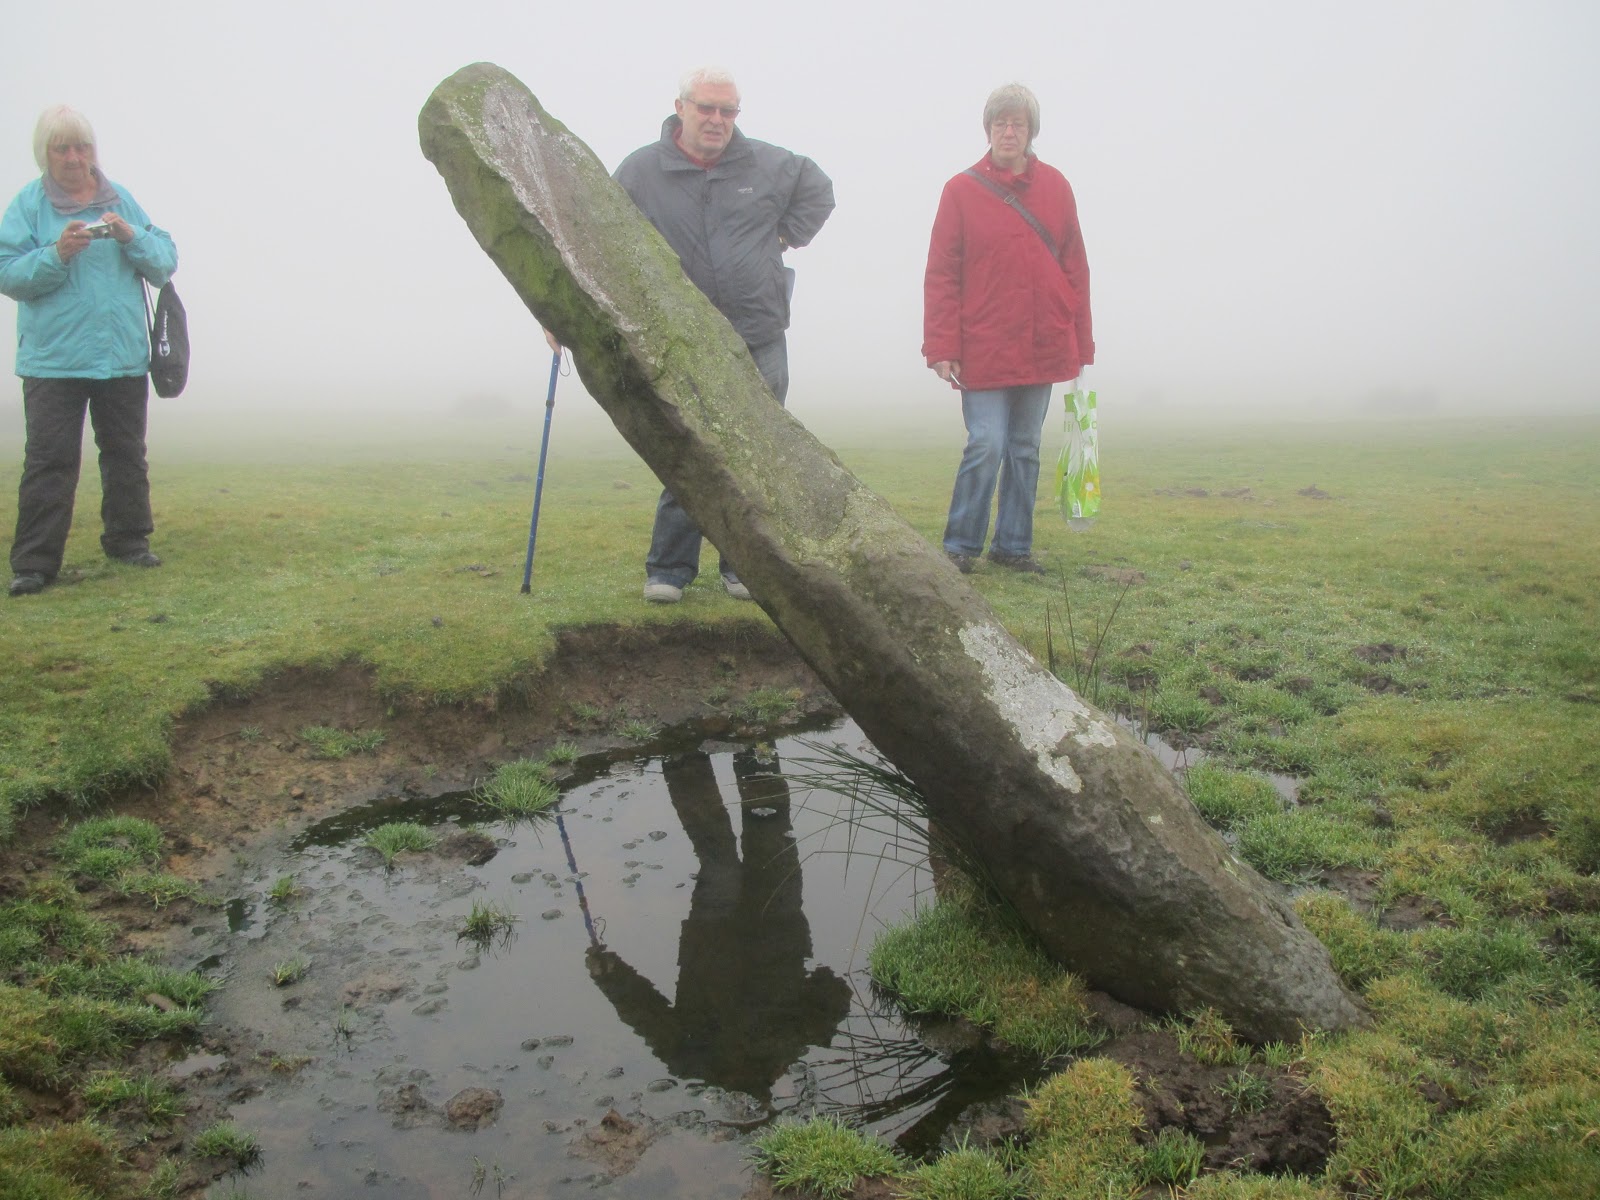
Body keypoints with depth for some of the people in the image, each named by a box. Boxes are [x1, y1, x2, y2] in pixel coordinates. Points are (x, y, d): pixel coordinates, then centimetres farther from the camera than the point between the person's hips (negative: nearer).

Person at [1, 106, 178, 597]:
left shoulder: (121, 199, 10)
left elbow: (166, 263, 5)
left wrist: (132, 237, -13)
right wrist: (56, 253, -21)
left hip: (123, 356, 3)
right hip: (52, 358, -3)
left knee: (126, 455, 12)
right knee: (49, 460, -6)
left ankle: (128, 540, 25)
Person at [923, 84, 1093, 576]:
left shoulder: (1055, 187, 8)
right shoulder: (962, 190, -1)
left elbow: (1075, 269, 9)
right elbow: (941, 276, -3)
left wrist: (1080, 342, 6)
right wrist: (942, 347, -9)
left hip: (1044, 347, 4)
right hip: (984, 348, -4)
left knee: (1025, 449, 10)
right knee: (986, 446, -9)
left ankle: (1013, 544, 20)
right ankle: (960, 545, 6)